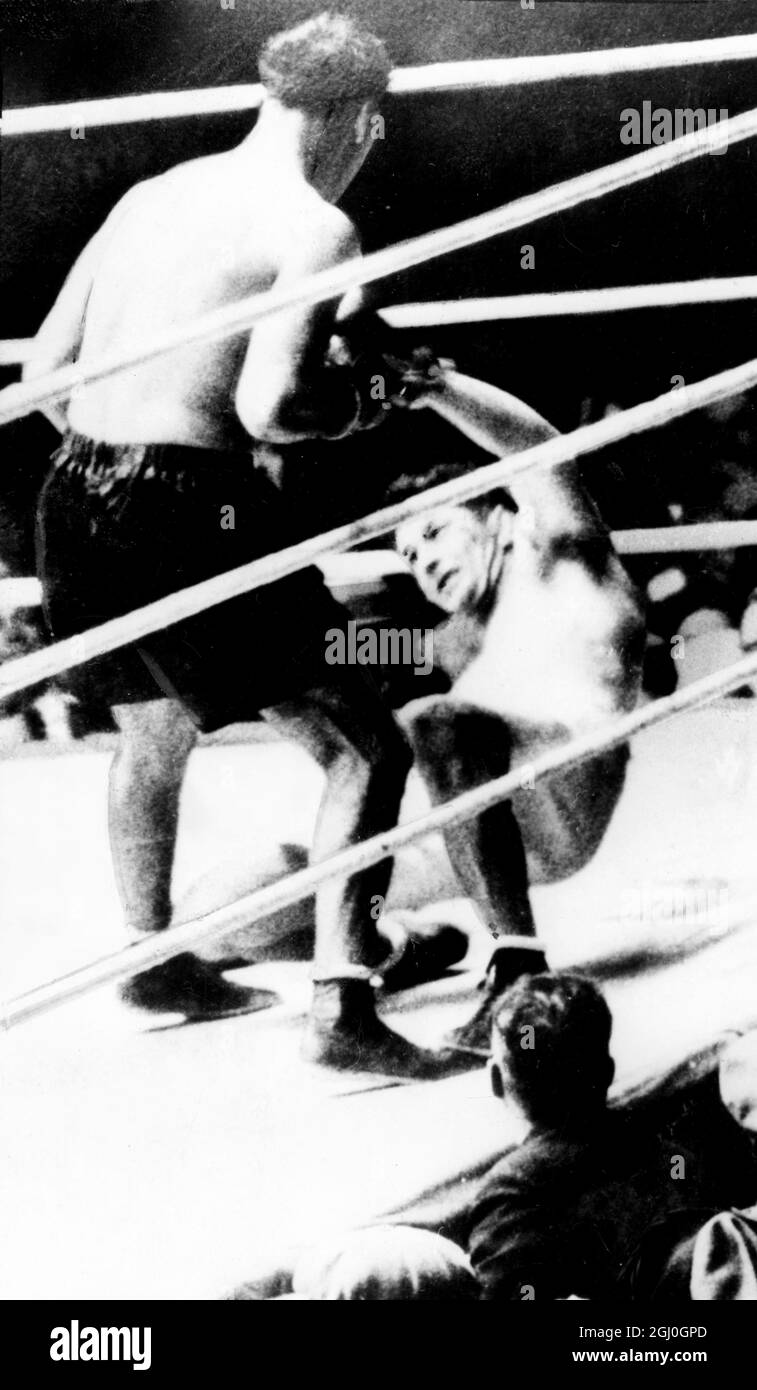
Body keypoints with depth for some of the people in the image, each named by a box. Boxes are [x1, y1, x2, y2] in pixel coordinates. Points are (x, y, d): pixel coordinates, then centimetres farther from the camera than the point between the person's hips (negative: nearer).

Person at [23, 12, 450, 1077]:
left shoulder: (152, 193, 16)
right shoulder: (315, 226, -5)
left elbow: (46, 370, 15)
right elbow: (269, 406, -18)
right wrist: (356, 402, 2)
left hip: (75, 499, 8)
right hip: (186, 513, -8)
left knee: (152, 731, 28)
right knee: (365, 749, 4)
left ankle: (157, 963, 45)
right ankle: (342, 1007, -1)